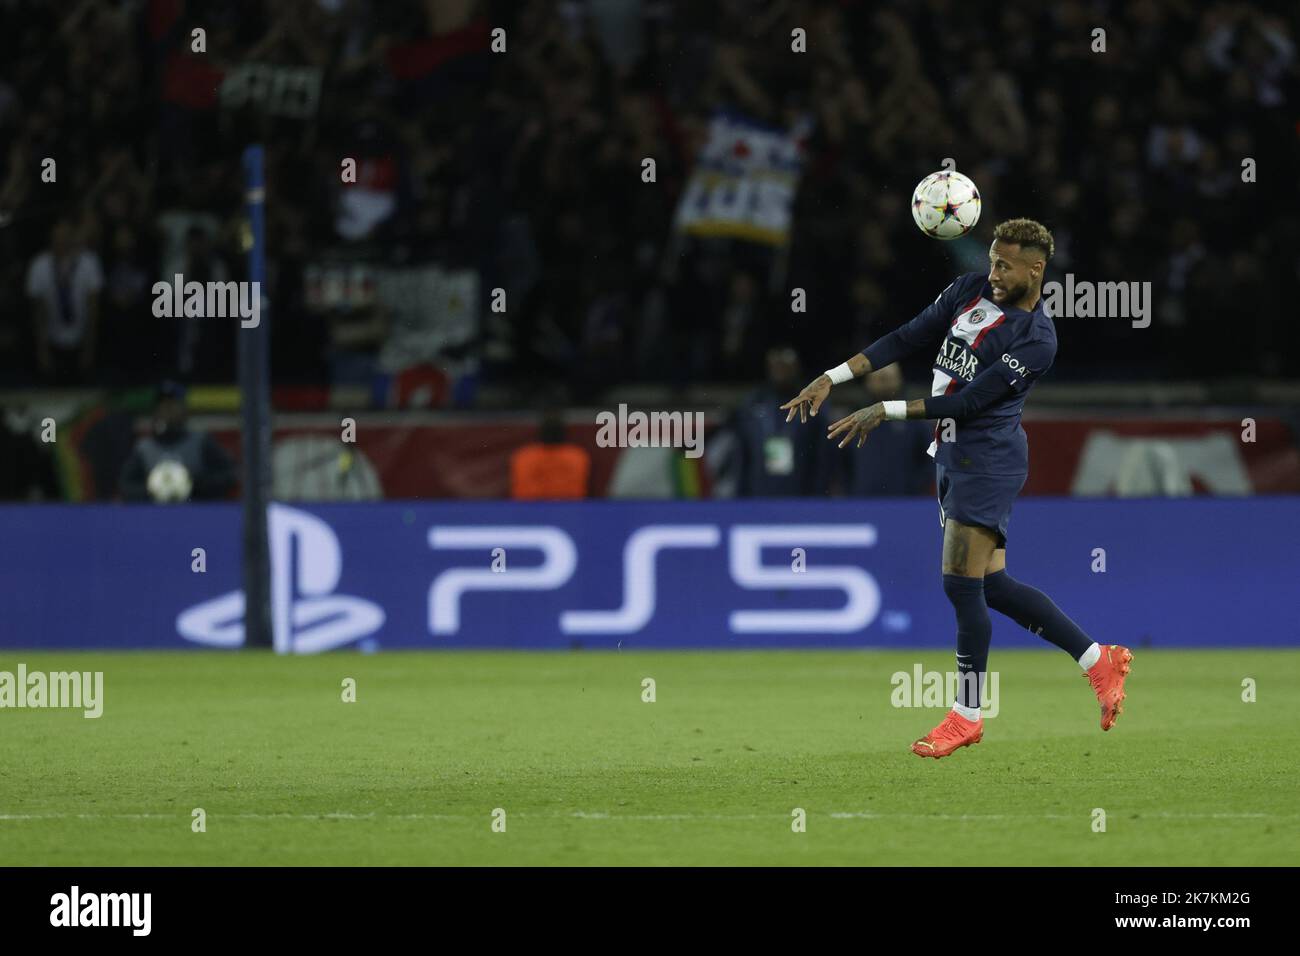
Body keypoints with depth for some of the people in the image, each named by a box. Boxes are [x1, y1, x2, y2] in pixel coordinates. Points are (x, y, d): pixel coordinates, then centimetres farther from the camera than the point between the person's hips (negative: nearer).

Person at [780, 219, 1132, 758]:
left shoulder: (1037, 341, -16)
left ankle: (967, 715, 4)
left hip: (988, 460, -8)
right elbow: (908, 339, 8)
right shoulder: (971, 290, 6)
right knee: (992, 585, 8)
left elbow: (969, 401, -19)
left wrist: (887, 411, -20)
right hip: (953, 456, 8)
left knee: (962, 583, -8)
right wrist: (832, 378, 2)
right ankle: (1099, 661, 19)